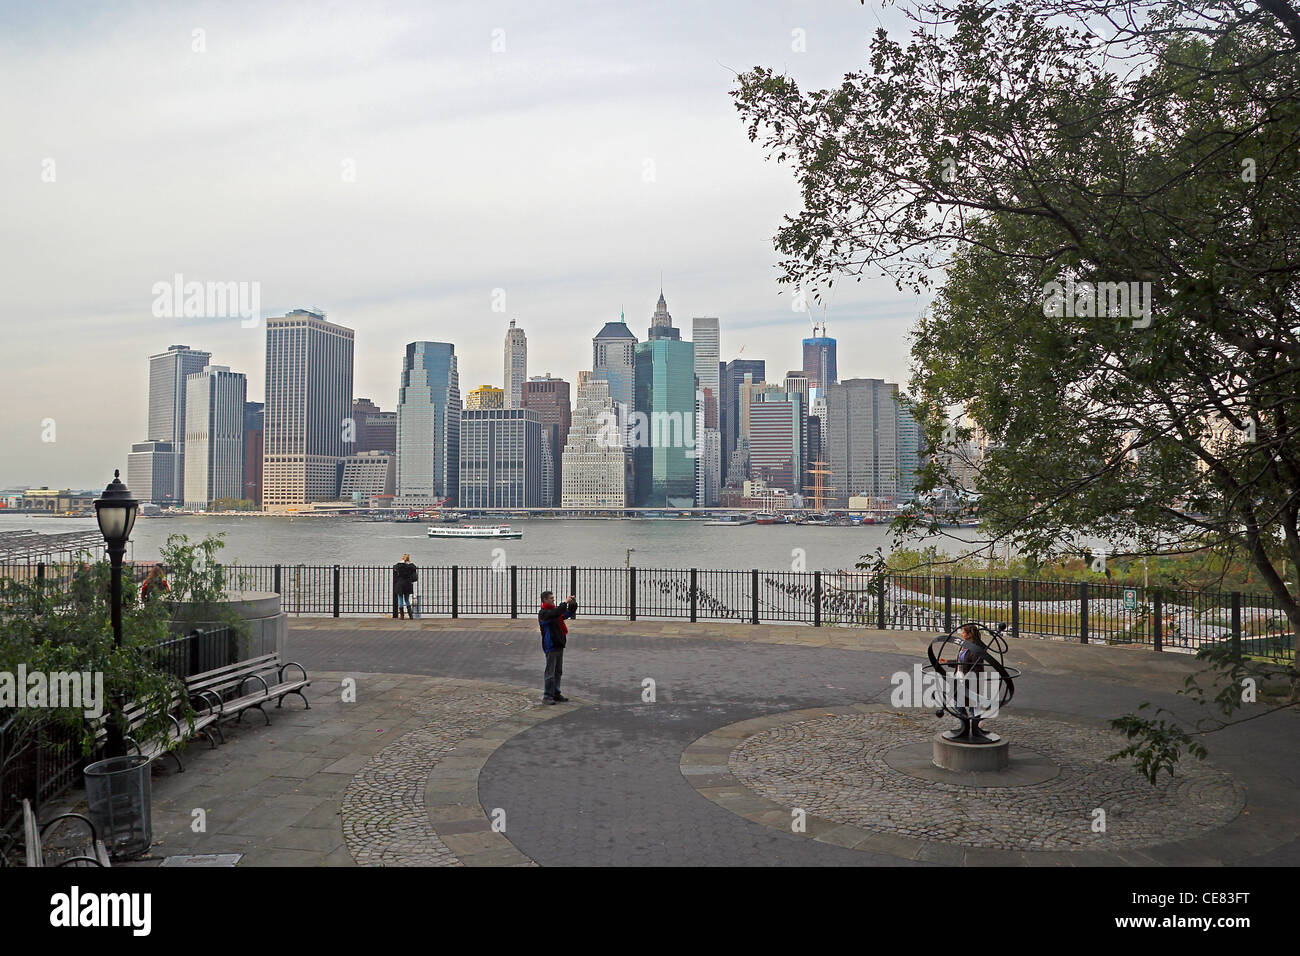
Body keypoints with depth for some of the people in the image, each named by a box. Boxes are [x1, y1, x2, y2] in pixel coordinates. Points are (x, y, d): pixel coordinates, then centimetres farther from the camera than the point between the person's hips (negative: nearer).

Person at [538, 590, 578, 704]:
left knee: (558, 672, 14)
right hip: (550, 646, -8)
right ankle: (547, 696, 0)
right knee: (550, 672, -5)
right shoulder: (543, 613, -12)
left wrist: (573, 604, 4)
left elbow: (569, 613, 22)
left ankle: (556, 694, 22)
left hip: (559, 645, 8)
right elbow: (555, 614, -30)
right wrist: (566, 602, -25)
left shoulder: (555, 609, 14)